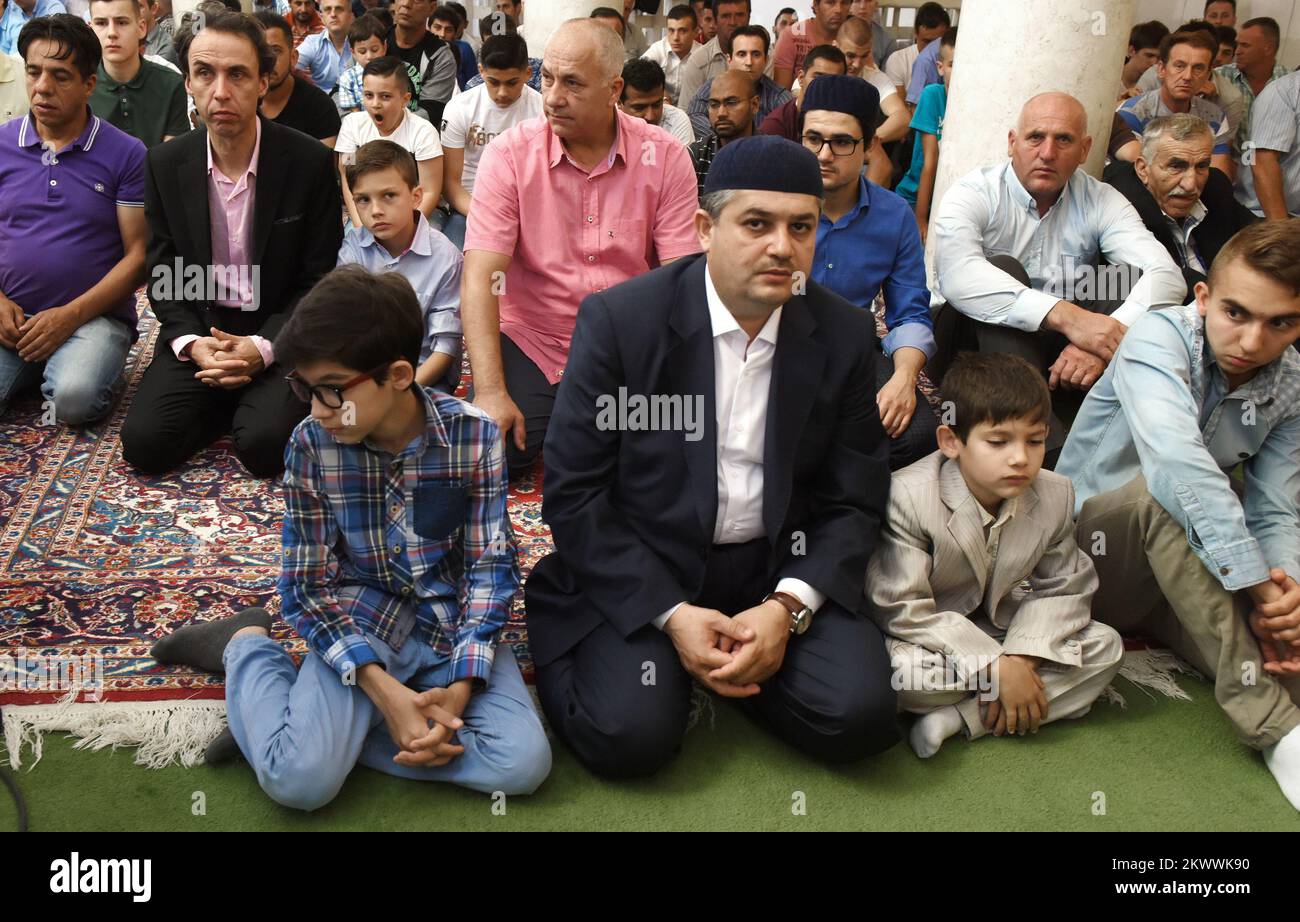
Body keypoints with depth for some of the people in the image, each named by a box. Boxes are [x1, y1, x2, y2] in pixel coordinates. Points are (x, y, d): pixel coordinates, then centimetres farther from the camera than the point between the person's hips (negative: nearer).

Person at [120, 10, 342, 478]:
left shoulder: (311, 161, -9)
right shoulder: (164, 164, 0)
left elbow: (319, 277, -6)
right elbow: (162, 272, 6)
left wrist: (263, 347, -20)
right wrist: (191, 342, -14)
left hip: (278, 333, -3)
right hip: (197, 330, 3)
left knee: (265, 445, -27)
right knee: (144, 442, -17)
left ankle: (261, 403, 9)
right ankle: (231, 402, 11)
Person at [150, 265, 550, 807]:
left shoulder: (474, 434, -13)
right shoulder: (311, 446, -12)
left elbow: (490, 566, -7)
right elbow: (308, 587, -8)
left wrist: (461, 685, -20)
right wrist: (385, 691, -21)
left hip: (453, 624, 2)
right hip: (359, 620, -1)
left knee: (524, 765, -21)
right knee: (299, 781, -22)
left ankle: (336, 729, -5)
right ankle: (247, 645, 9)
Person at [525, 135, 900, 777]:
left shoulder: (843, 333, -2)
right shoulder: (619, 320, -12)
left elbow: (854, 500, 2)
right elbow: (572, 491, -10)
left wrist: (787, 608, -15)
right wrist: (671, 615, -17)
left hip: (778, 569, 3)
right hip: (640, 573, -2)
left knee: (858, 716, -18)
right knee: (628, 734, -23)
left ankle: (733, 663, 11)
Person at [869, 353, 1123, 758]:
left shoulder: (1055, 495, -8)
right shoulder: (909, 496, -25)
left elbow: (1062, 588, -1)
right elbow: (901, 607, -26)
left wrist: (1024, 655, -22)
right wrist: (997, 666, -29)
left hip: (997, 627, 6)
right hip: (934, 640, -5)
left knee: (1105, 647, -12)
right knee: (902, 671, -37)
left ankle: (962, 718, -23)